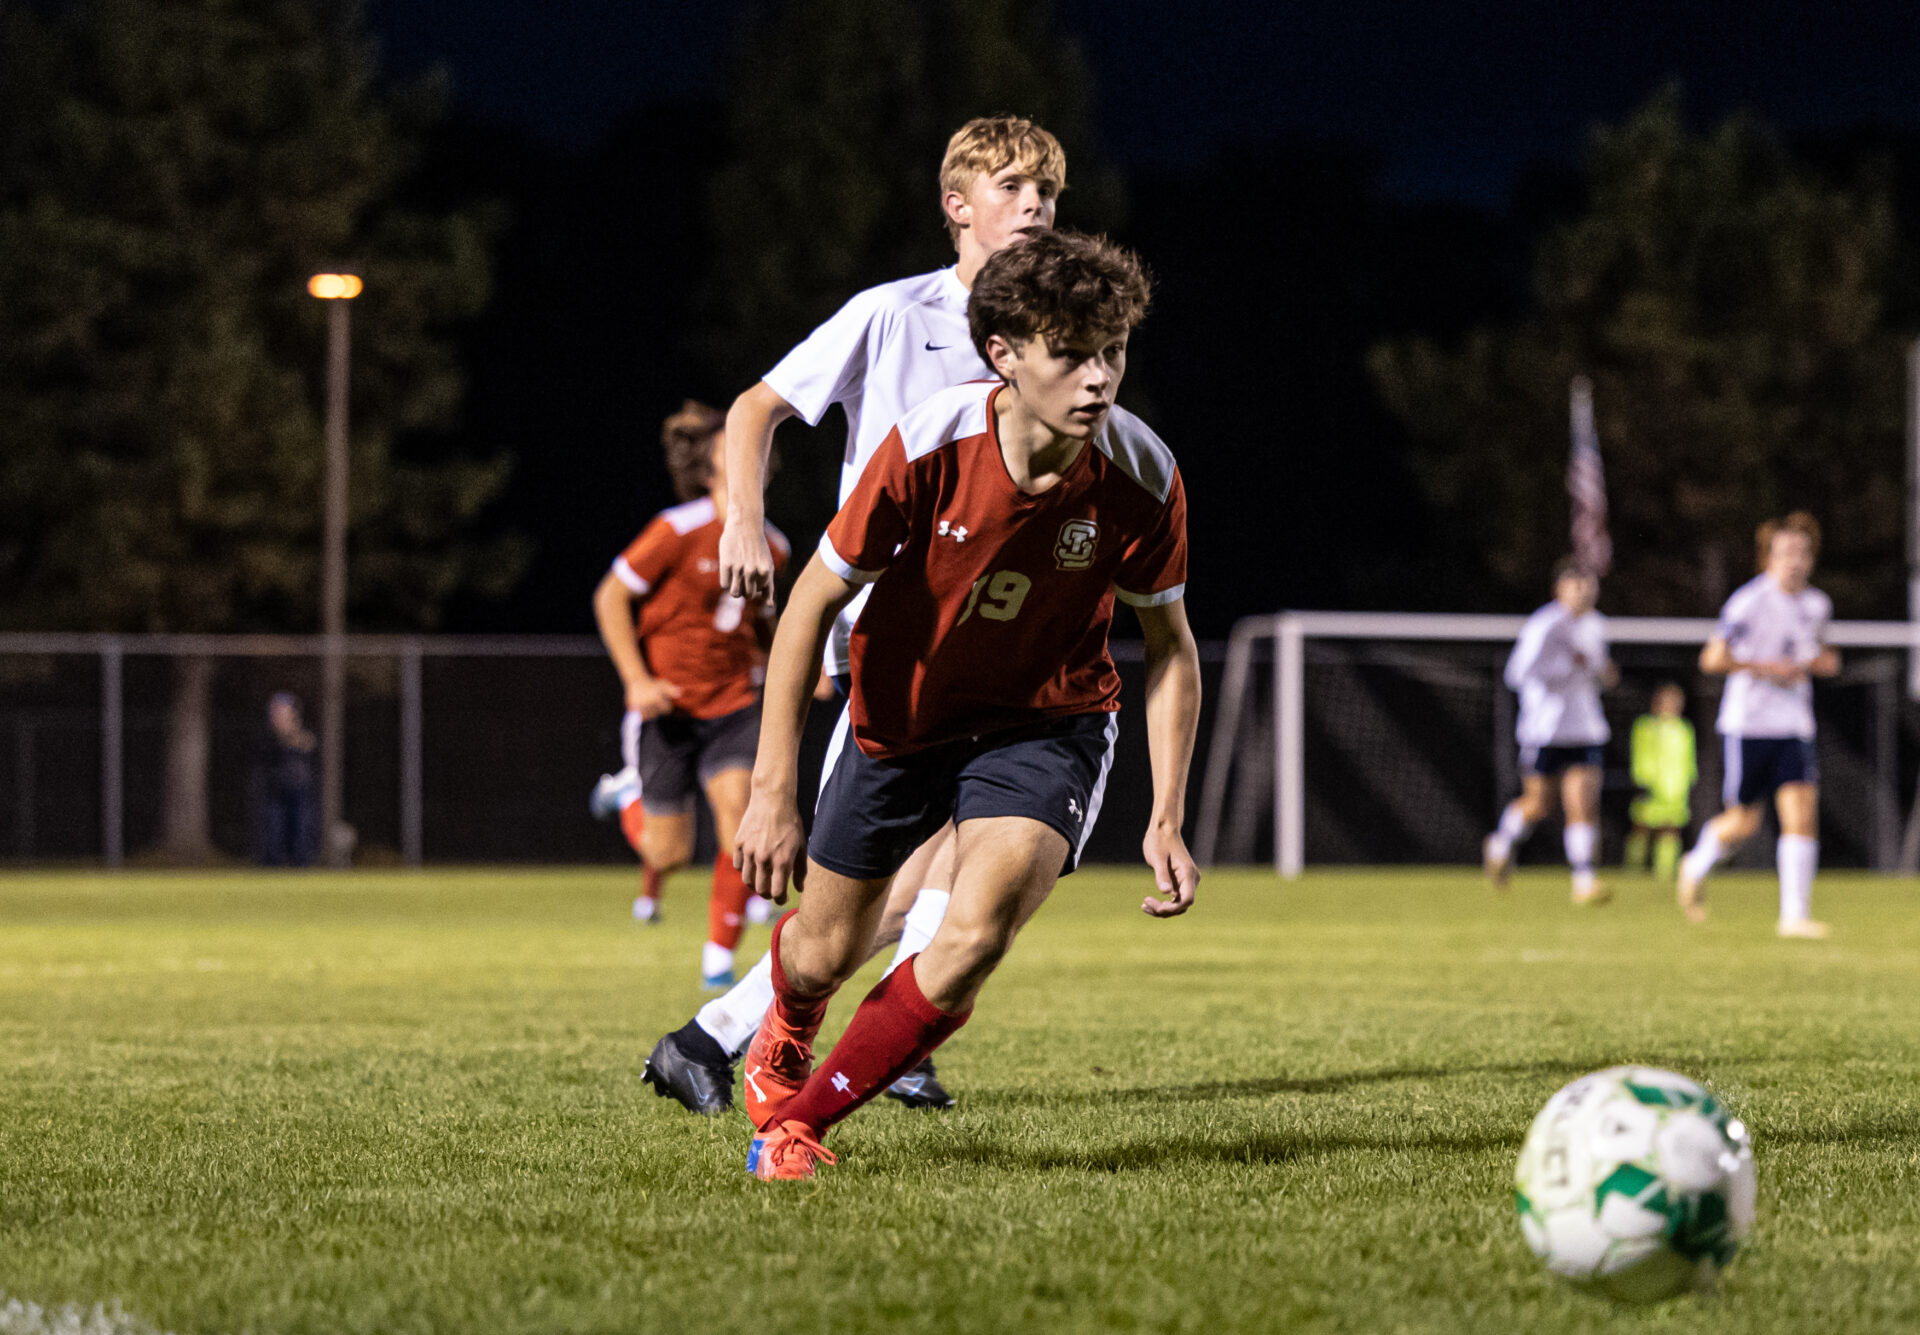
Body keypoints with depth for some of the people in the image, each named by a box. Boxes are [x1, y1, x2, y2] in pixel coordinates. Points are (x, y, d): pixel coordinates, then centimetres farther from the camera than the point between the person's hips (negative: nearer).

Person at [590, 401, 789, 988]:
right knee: (670, 851, 3)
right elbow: (610, 597, -9)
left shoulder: (770, 544, 2)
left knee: (740, 817, -18)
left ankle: (719, 959, -7)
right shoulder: (678, 531, -15)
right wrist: (636, 679, -15)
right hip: (667, 705, -4)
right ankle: (631, 794, 40)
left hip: (734, 705, 4)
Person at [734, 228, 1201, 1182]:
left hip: (1044, 727, 0)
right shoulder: (929, 448, -26)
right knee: (823, 955, 14)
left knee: (972, 941, -25)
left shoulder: (1142, 478, -21)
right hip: (900, 718, 0)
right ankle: (785, 1033, 56)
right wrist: (772, 792, -18)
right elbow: (813, 602, -16)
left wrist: (1166, 819, -11)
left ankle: (798, 1124, -3)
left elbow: (1170, 648, -4)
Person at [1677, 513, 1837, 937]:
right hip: (1748, 724, -5)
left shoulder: (1817, 605, 8)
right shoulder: (1749, 602, -12)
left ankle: (1795, 915, -8)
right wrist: (1768, 668, -20)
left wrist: (1823, 661, 4)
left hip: (1794, 726, 5)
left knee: (1802, 814, -10)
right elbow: (1712, 659, -14)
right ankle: (1696, 867, 33)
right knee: (1743, 824, 2)